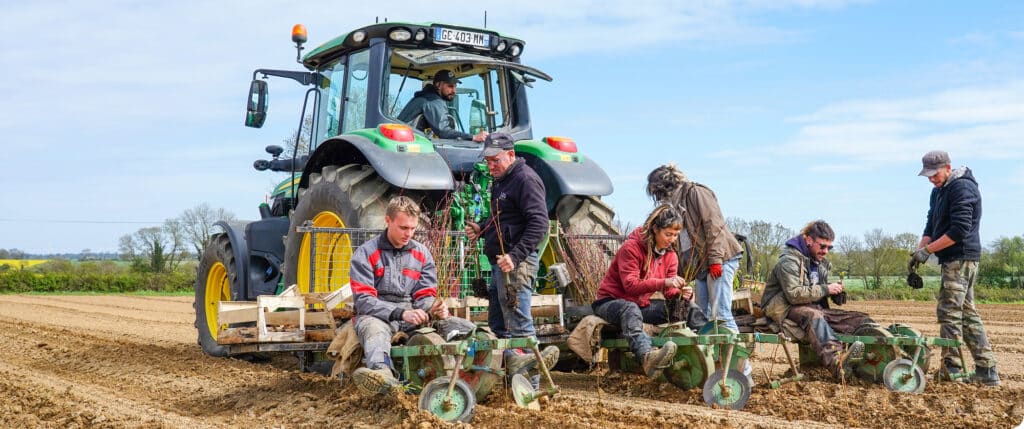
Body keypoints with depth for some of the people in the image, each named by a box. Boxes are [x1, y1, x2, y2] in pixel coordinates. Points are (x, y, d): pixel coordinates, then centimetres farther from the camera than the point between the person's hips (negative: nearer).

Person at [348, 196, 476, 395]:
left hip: (412, 315, 5)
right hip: (377, 316, -4)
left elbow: (425, 295, 11)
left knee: (466, 327, -18)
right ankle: (381, 373, -72)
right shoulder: (366, 253, -1)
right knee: (375, 328, -42)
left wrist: (433, 309, -15)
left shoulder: (422, 253, 13)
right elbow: (363, 300, -9)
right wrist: (401, 313, -24)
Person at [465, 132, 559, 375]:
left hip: (517, 263, -11)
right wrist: (481, 229, 11)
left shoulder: (525, 179, -11)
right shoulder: (501, 181, 20)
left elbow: (539, 223, -20)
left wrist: (515, 256, -27)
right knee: (497, 323, 15)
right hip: (500, 261, 11)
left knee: (518, 325, -10)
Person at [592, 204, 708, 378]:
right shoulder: (631, 247, -19)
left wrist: (682, 294, -25)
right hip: (611, 302, -8)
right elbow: (630, 285, -29)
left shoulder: (670, 255, 4)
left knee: (691, 309, -9)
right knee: (630, 310, -44)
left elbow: (669, 292, 0)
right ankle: (647, 357, -68)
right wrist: (664, 282, -39)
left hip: (641, 304, 8)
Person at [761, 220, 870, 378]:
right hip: (786, 308, -9)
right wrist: (826, 289, -21)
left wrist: (834, 288, 2)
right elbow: (794, 294, -25)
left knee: (858, 318, -9)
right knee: (813, 316, -40)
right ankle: (836, 361, -62)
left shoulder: (820, 262, 16)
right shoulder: (789, 261, -14)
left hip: (814, 307, 9)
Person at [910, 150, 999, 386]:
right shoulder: (938, 191, 17)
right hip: (954, 260, 10)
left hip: (961, 258, -10)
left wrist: (927, 250, -17)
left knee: (949, 313, -9)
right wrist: (920, 250, -2)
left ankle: (952, 369, -6)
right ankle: (986, 371, 15)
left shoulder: (962, 188, -13)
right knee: (967, 313, 11)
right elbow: (931, 226, 14)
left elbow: (959, 231, -20)